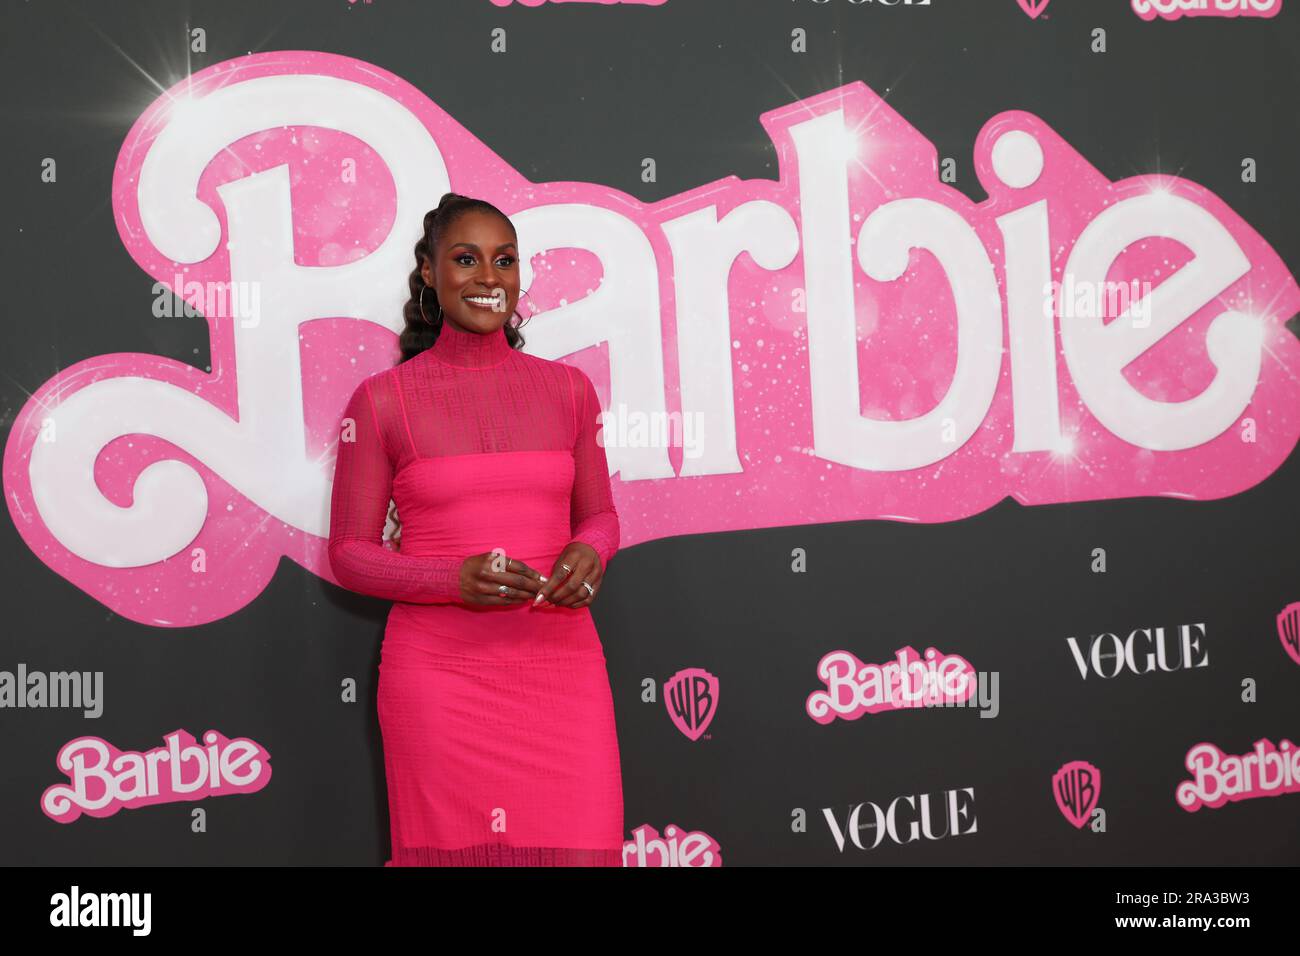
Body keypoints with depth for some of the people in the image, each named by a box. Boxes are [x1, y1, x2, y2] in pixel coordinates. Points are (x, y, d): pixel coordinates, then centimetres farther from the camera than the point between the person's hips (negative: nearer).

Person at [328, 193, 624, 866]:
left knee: (578, 849, -2)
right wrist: (455, 579, -15)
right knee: (453, 853, 3)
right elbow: (348, 552, 2)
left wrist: (589, 554, -7)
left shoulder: (567, 388, 10)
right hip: (438, 674, -2)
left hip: (559, 665, 2)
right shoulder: (381, 400, 2)